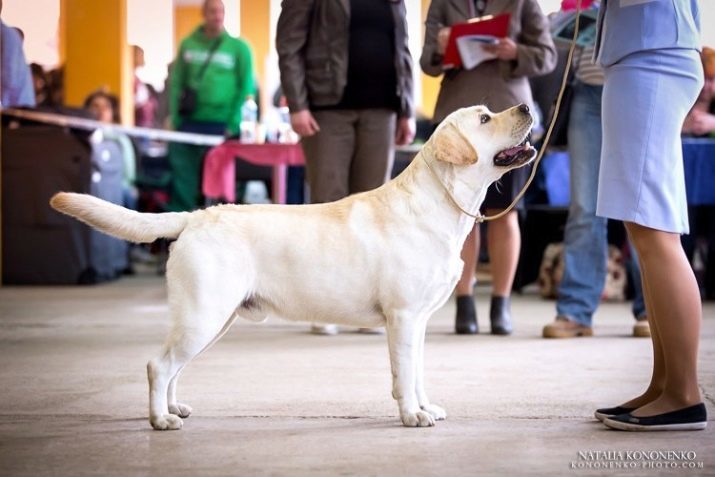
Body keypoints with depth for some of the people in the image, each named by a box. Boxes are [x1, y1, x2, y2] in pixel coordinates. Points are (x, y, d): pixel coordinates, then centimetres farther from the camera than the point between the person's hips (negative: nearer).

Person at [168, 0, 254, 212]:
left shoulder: (239, 47, 1)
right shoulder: (188, 44, 9)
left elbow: (246, 88, -2)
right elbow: (176, 83, 9)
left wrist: (234, 125, -9)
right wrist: (175, 118, 0)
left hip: (222, 125, -2)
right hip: (189, 122, 2)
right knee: (182, 174, 0)